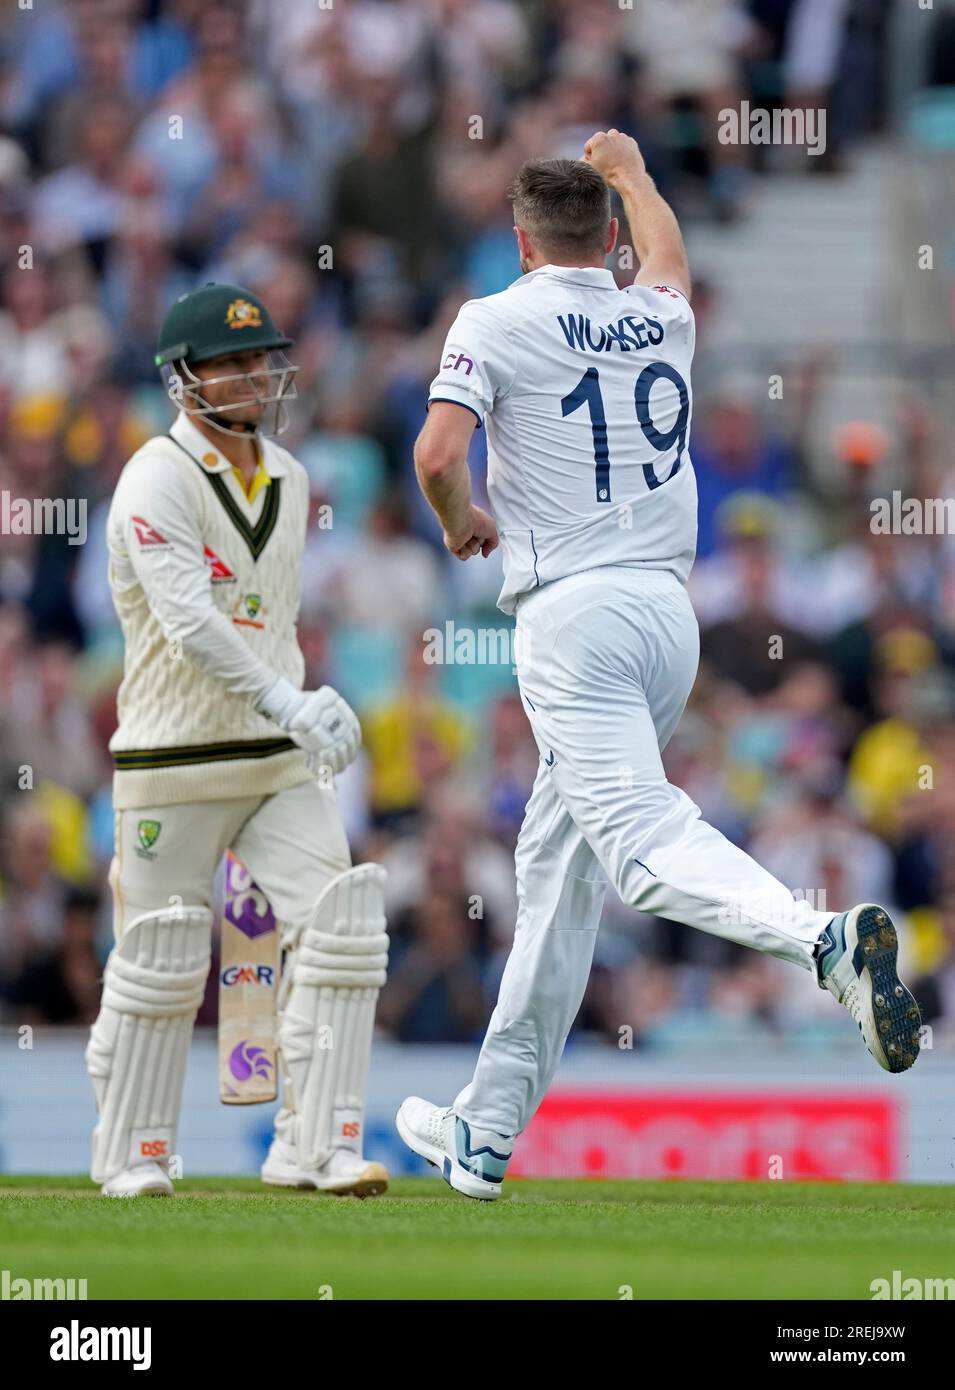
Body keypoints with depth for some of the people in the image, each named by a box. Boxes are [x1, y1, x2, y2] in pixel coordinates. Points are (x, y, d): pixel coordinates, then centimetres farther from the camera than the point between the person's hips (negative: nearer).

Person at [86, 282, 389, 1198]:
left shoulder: (287, 478, 12)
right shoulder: (157, 481, -13)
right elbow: (189, 620, -25)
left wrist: (299, 705, 17)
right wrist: (287, 703, -34)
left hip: (279, 761, 6)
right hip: (173, 767, -6)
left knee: (340, 926, -8)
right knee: (161, 964, 1)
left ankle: (313, 1148, -6)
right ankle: (130, 1156, 18)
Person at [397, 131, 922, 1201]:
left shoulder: (497, 322, -2)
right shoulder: (661, 318, 16)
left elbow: (437, 451, -15)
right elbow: (664, 251, 40)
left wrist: (460, 522, 7)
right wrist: (628, 169, 59)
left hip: (573, 616, -7)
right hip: (671, 615, 7)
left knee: (639, 839, -21)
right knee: (556, 865, 14)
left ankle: (825, 940, -49)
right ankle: (487, 1133, 18)